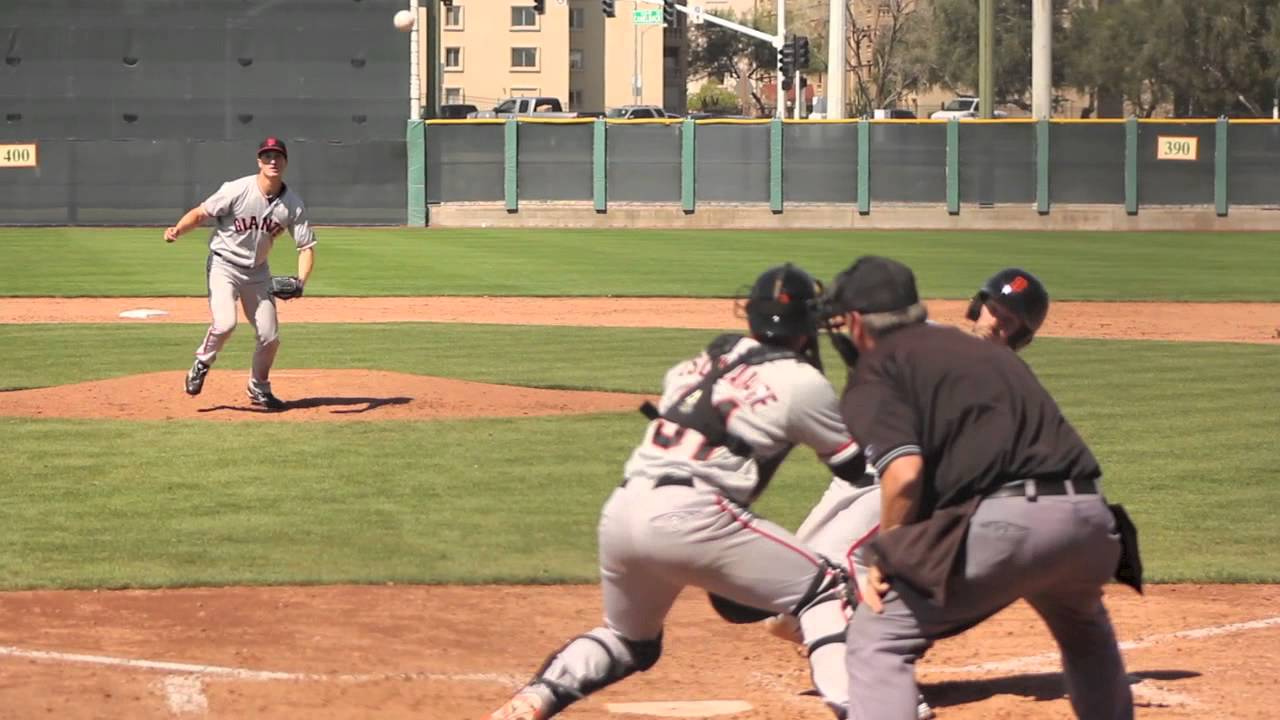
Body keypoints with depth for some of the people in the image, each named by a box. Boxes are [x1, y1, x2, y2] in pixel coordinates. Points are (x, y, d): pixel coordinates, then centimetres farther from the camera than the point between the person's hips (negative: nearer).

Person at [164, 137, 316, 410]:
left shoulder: (293, 205, -9)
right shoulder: (237, 190, -19)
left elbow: (306, 247, -7)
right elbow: (201, 213, -14)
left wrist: (301, 281, -24)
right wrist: (177, 230, -34)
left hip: (257, 271, 4)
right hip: (224, 264, -4)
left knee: (270, 335, 5)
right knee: (225, 323, -25)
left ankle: (259, 388, 28)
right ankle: (202, 364, 4)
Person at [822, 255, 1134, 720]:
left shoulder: (875, 368, 6)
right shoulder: (984, 347, 28)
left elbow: (904, 473, -10)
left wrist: (884, 560, 4)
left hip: (1004, 522, -7)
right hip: (1090, 515, 7)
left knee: (877, 638, 4)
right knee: (1084, 630, 37)